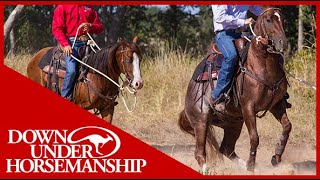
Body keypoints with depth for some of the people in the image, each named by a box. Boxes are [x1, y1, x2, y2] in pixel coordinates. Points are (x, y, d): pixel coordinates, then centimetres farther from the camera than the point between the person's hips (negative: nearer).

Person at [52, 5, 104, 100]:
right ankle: (65, 98, -10)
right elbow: (56, 29, -3)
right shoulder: (62, 7, 4)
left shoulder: (89, 8, 18)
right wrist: (65, 44, -17)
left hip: (86, 42, 5)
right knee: (71, 71, -23)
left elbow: (100, 27, 20)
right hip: (70, 43, -5)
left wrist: (90, 26, -4)